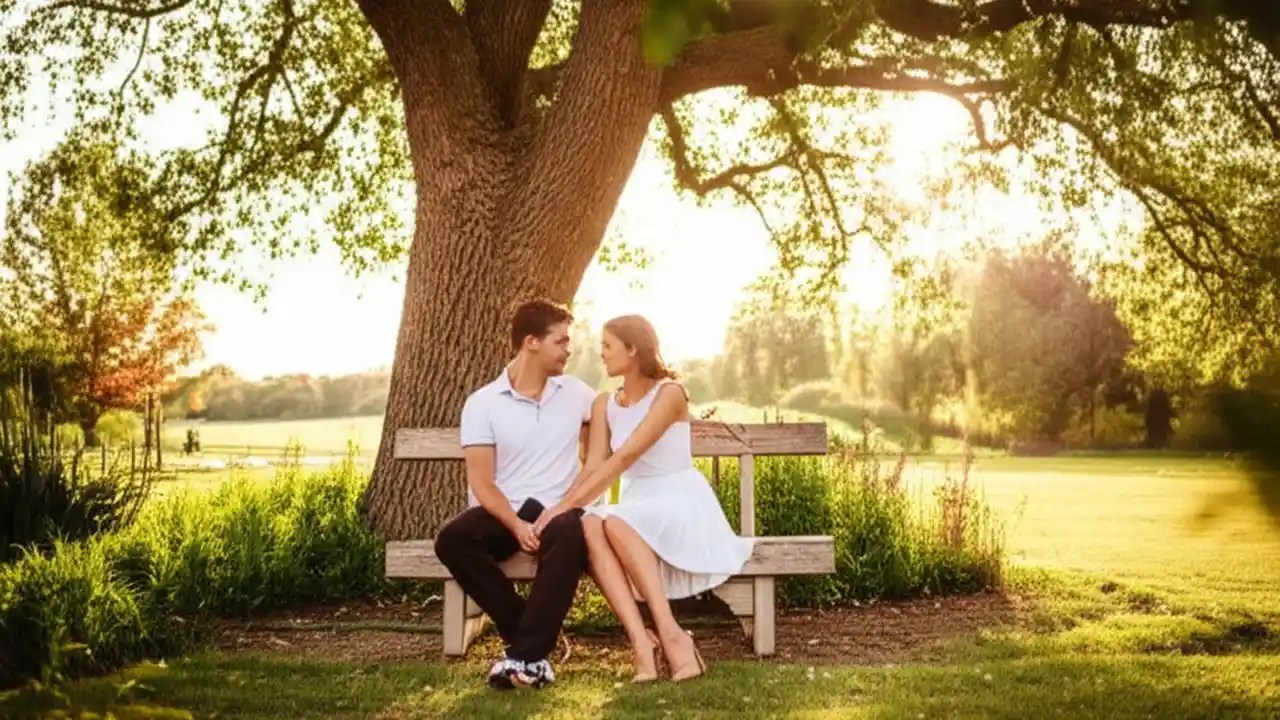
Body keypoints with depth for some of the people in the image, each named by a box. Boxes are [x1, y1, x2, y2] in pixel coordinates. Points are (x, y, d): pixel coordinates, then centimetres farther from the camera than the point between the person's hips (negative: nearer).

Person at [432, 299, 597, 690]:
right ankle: (530, 634, -17)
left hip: (558, 509, 0)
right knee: (451, 540, -31)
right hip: (503, 512, 0)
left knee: (569, 536, -37)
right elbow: (482, 482, -6)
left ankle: (525, 655, -30)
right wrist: (516, 524, -24)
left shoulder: (577, 392, 9)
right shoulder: (482, 403, 0)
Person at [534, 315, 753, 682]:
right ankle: (640, 639, -39)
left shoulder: (669, 393, -12)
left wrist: (564, 506, -28)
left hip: (682, 504, -5)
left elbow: (624, 458, -22)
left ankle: (670, 633, -36)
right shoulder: (604, 404, 10)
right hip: (636, 507, 5)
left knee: (615, 523, -35)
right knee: (589, 527, -30)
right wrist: (561, 509, -19)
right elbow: (594, 466, 0)